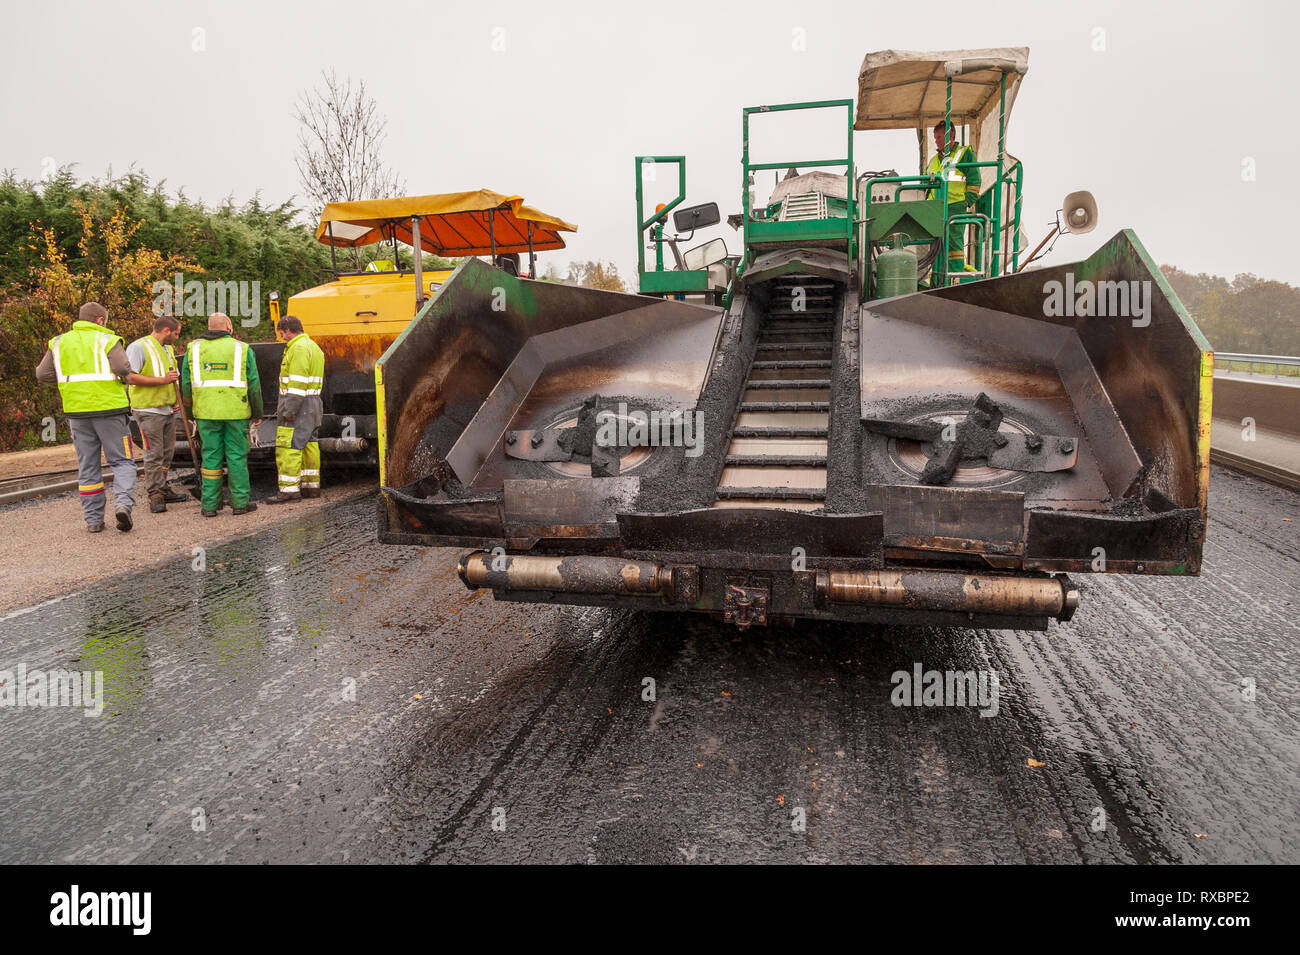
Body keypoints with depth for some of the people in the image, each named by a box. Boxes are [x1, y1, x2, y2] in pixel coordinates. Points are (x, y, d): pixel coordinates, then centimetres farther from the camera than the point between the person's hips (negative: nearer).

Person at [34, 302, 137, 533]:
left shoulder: (59, 342, 11)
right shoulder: (107, 340, -3)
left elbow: (43, 374, 6)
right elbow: (123, 368, -18)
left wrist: (69, 380, 19)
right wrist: (123, 378, 3)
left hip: (77, 411, 4)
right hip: (109, 409, -4)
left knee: (88, 466, 10)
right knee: (122, 461, 4)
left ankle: (93, 519, 12)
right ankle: (123, 503, -18)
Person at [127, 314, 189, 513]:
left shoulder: (167, 349, 19)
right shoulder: (139, 347, -9)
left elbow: (175, 376, 30)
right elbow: (130, 377, -19)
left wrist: (177, 400, 15)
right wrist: (162, 380, -21)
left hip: (168, 410, 9)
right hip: (149, 409, -9)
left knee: (167, 452, 13)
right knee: (153, 454, -6)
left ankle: (162, 490, 23)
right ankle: (155, 496, -2)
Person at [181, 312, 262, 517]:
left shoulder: (193, 349, 6)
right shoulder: (242, 349, 0)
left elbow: (186, 384, 5)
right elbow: (254, 385, -1)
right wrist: (257, 413, 8)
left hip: (206, 413, 2)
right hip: (236, 412, -2)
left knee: (211, 456, 7)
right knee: (237, 456, 4)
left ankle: (210, 505, 9)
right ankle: (240, 502, 7)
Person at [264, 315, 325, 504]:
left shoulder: (298, 348, -13)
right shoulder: (313, 347, 19)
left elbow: (298, 382, -22)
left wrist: (289, 410, -22)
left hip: (298, 404, -10)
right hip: (313, 404, 10)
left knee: (288, 446, -9)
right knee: (308, 444, 12)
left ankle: (289, 490, -10)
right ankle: (311, 485, 15)